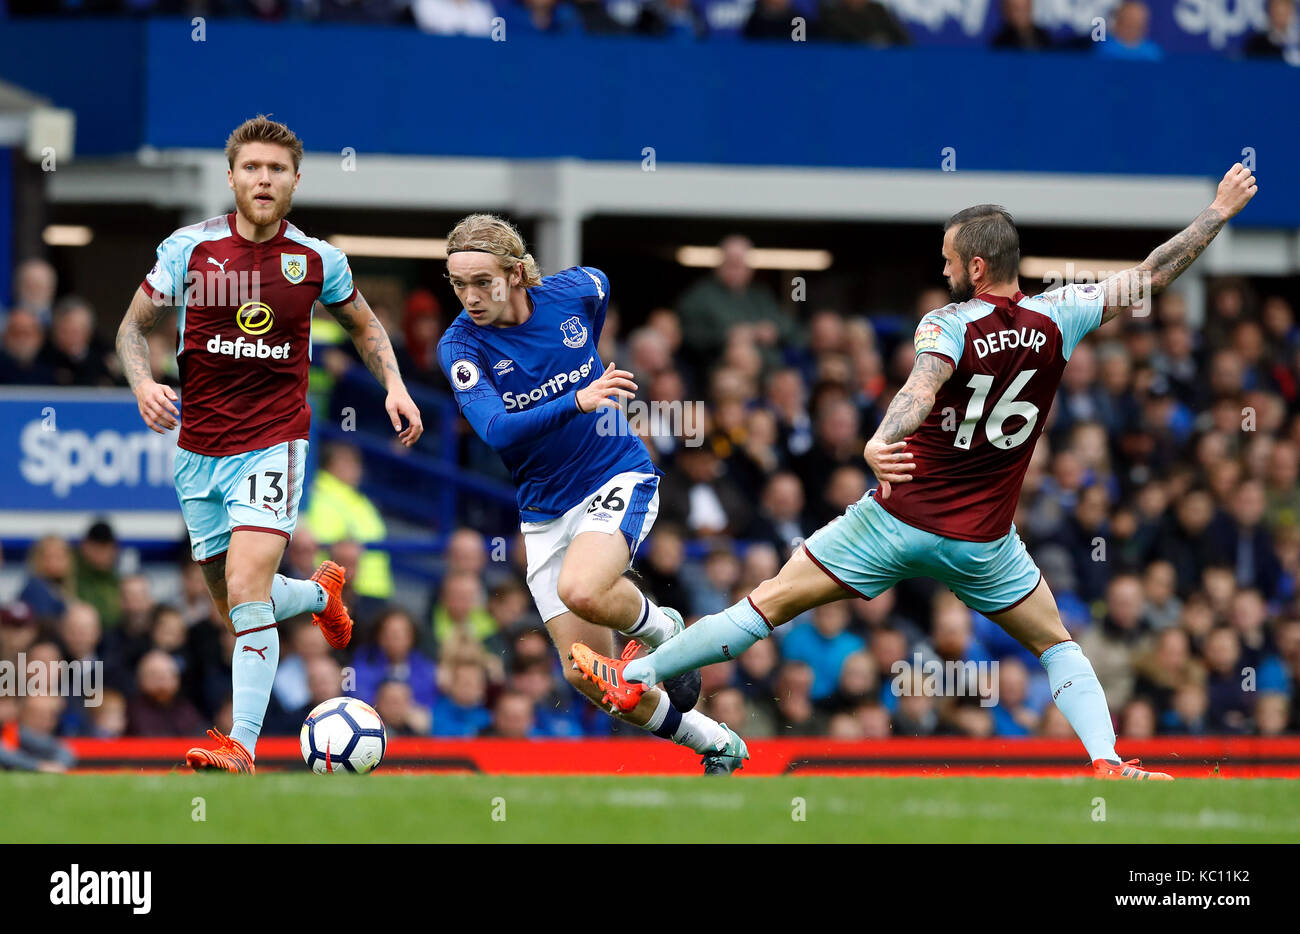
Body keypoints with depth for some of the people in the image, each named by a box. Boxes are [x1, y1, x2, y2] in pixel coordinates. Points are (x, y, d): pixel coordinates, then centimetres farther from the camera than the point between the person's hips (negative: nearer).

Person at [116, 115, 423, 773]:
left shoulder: (318, 261, -1)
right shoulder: (190, 248, -3)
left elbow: (363, 324, 18)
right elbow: (134, 327, 6)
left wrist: (394, 385, 3)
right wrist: (143, 383, -14)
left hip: (273, 442, -3)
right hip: (198, 447, 3)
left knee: (247, 591, -20)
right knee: (233, 604, 13)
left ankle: (242, 745, -23)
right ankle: (321, 593, 47)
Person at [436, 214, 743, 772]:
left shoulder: (572, 293, -9)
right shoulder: (461, 346, -13)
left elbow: (596, 283, 17)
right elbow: (496, 431, -28)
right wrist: (576, 400, -41)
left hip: (618, 475, -2)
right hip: (544, 510, 2)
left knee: (582, 591, -33)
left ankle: (660, 628, 1)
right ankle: (716, 745, 16)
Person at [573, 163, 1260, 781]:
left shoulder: (949, 324, -13)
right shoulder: (1057, 318, -3)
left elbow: (923, 386, -34)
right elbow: (1150, 277, 5)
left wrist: (881, 441, -52)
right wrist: (1218, 213, 16)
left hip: (897, 521, -3)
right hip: (981, 542, 3)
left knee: (770, 603, 3)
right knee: (1056, 644, 20)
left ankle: (635, 676, 8)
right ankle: (1107, 762, 0)